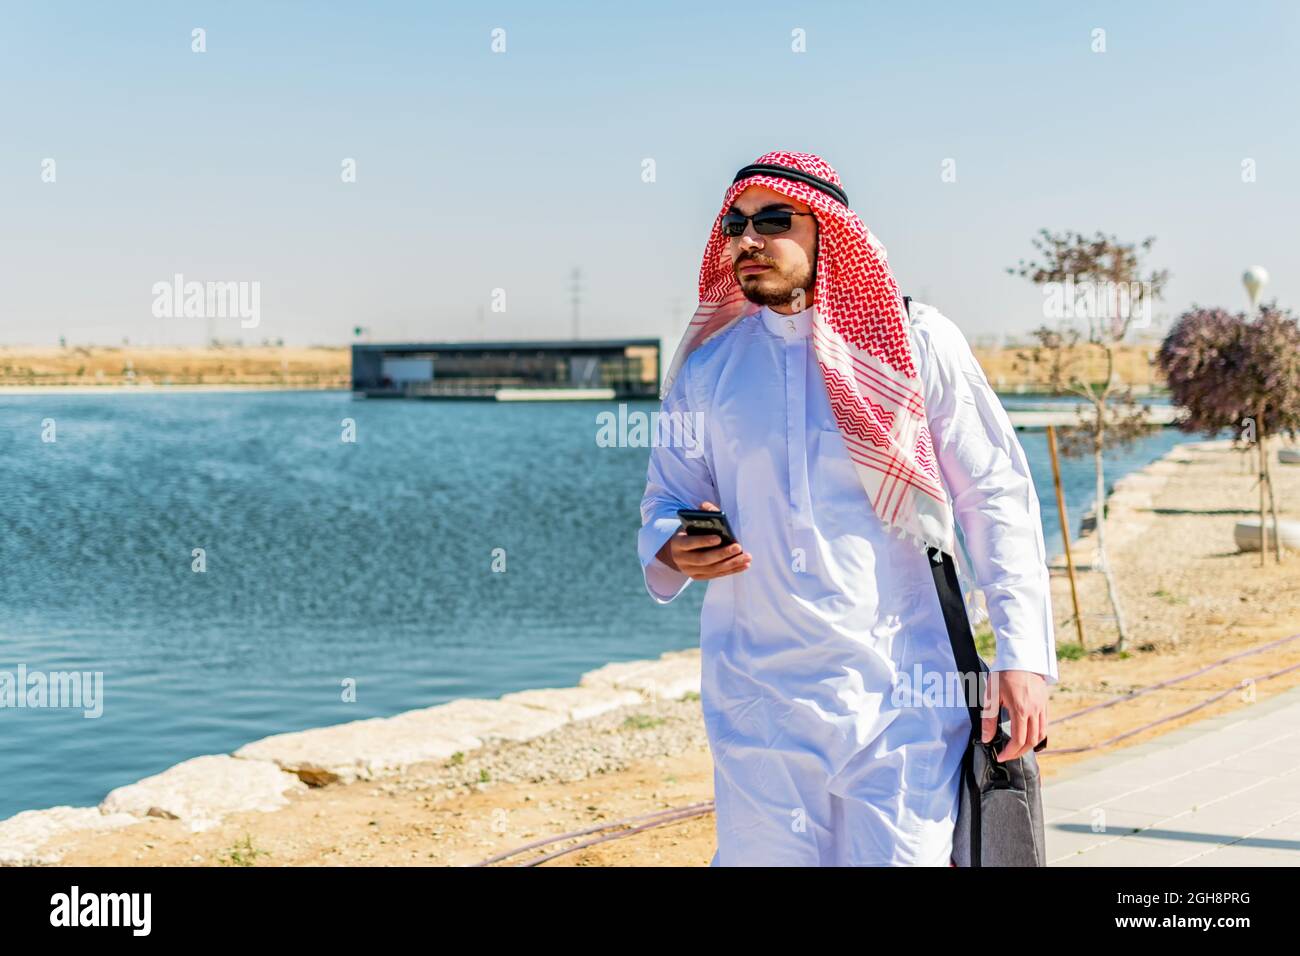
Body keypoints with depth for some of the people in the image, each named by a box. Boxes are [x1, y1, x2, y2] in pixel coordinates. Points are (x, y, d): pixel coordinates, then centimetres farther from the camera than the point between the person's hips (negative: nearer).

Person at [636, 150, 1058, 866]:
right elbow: (665, 499, 16)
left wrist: (1024, 657, -7)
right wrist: (674, 549, -9)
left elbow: (997, 501, 1)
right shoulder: (707, 364, 9)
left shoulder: (917, 344, 1)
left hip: (901, 693, -2)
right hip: (756, 692, 2)